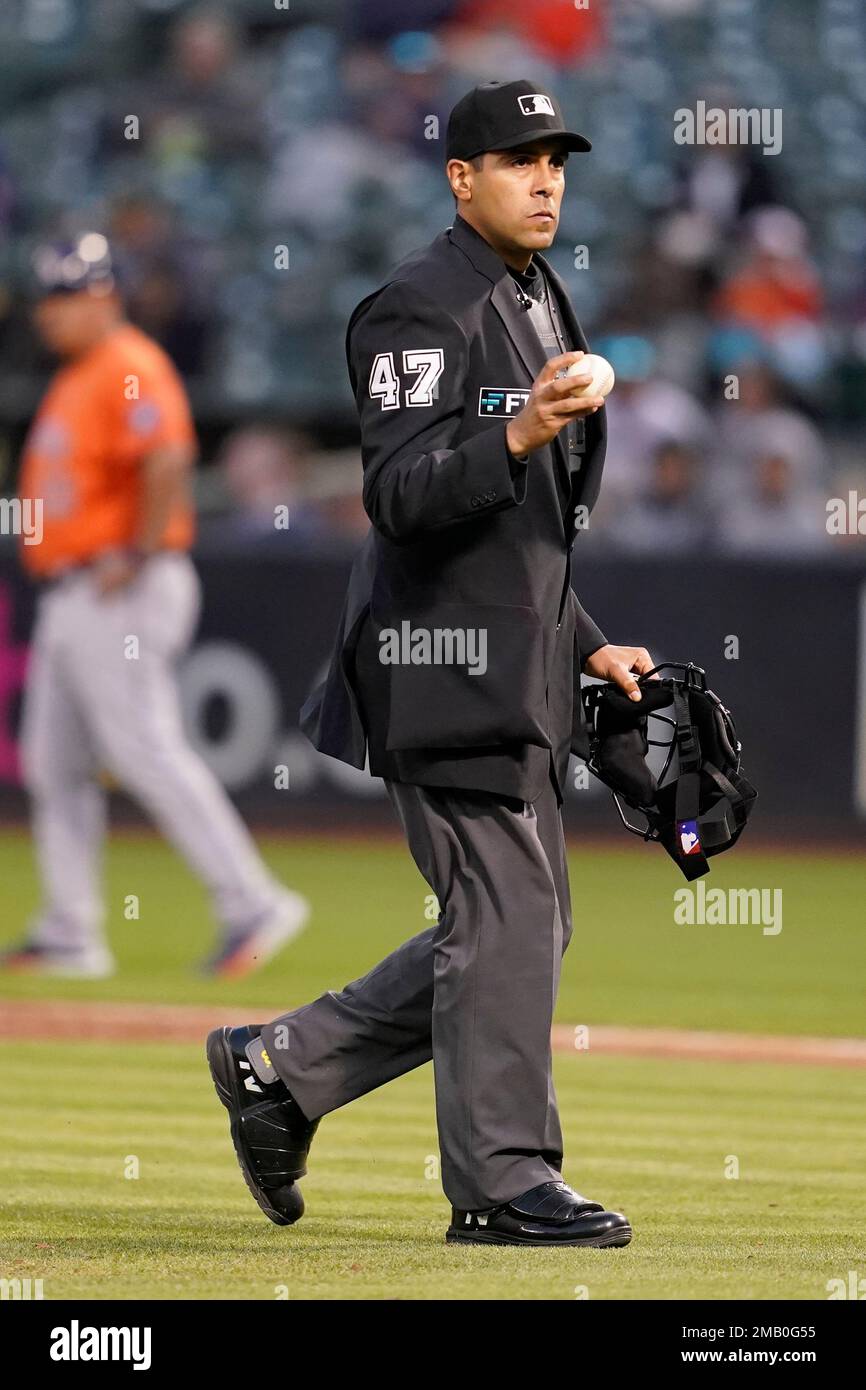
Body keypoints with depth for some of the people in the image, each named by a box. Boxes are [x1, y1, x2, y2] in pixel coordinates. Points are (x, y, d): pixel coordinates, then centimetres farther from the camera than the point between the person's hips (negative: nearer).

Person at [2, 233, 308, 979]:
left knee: (146, 750, -14)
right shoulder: (75, 379, 19)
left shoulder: (130, 369, -13)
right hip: (69, 598, 11)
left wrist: (137, 558, -24)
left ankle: (252, 903, -14)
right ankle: (68, 936, 14)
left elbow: (168, 462, -26)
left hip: (122, 594, -11)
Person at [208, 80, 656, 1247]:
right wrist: (520, 435, -36)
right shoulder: (419, 310, -11)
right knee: (506, 921, -9)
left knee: (522, 926, 12)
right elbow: (401, 494, -23)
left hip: (516, 669, 10)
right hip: (447, 664, -10)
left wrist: (585, 645, 21)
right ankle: (502, 1182, -2)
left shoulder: (537, 307, 20)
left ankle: (281, 1066, 19)